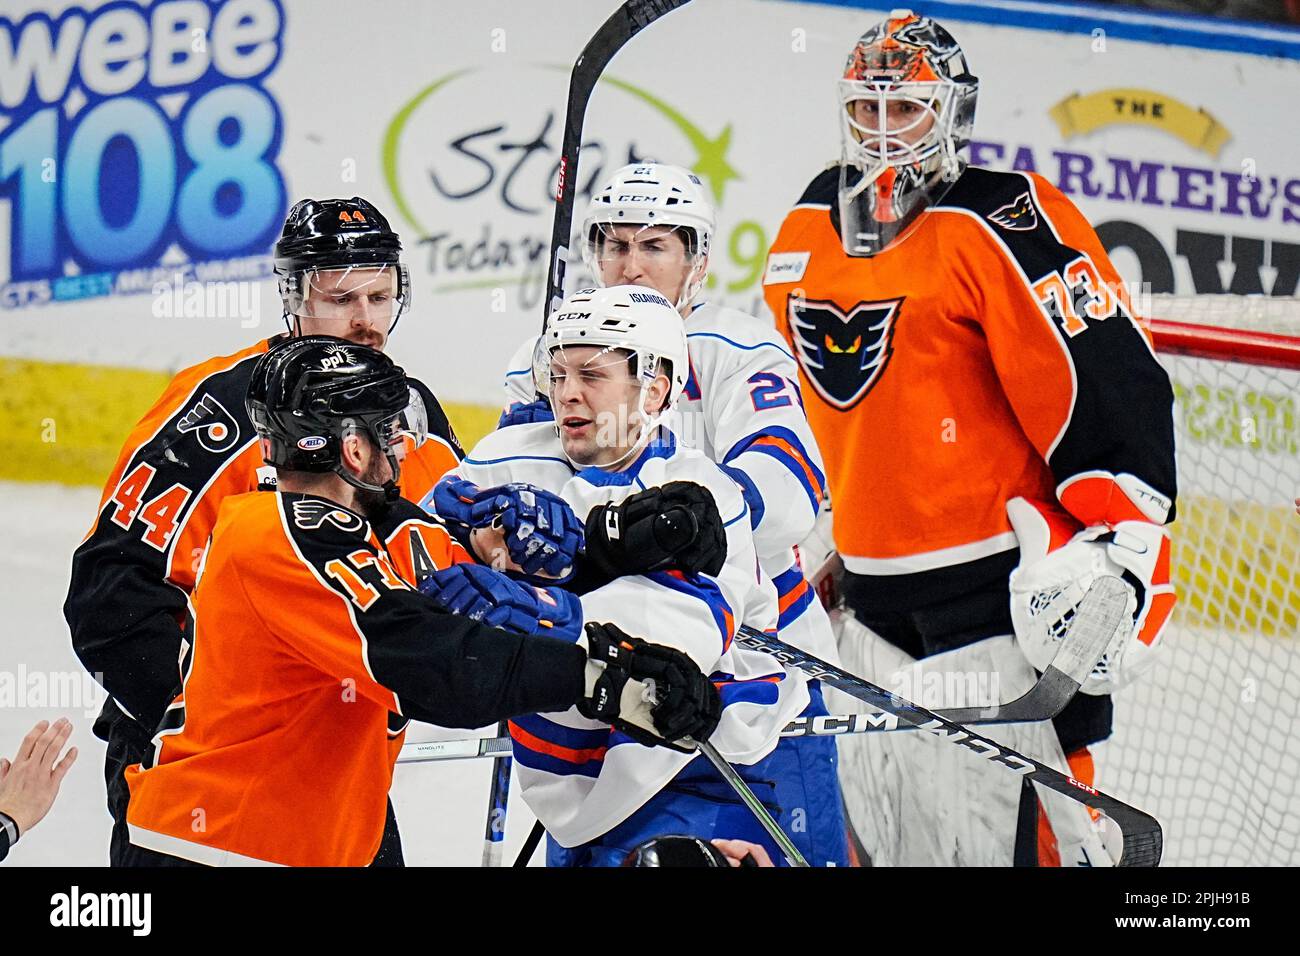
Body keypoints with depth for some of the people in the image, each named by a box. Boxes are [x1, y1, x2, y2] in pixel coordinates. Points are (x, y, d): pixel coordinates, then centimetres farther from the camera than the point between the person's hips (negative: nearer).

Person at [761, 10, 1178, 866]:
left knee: (1007, 831, -12)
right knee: (881, 839, 13)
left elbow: (1114, 387, -16)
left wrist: (1117, 549, -21)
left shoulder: (1005, 226, -12)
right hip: (873, 600, 8)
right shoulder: (807, 235, 12)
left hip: (998, 595, -8)